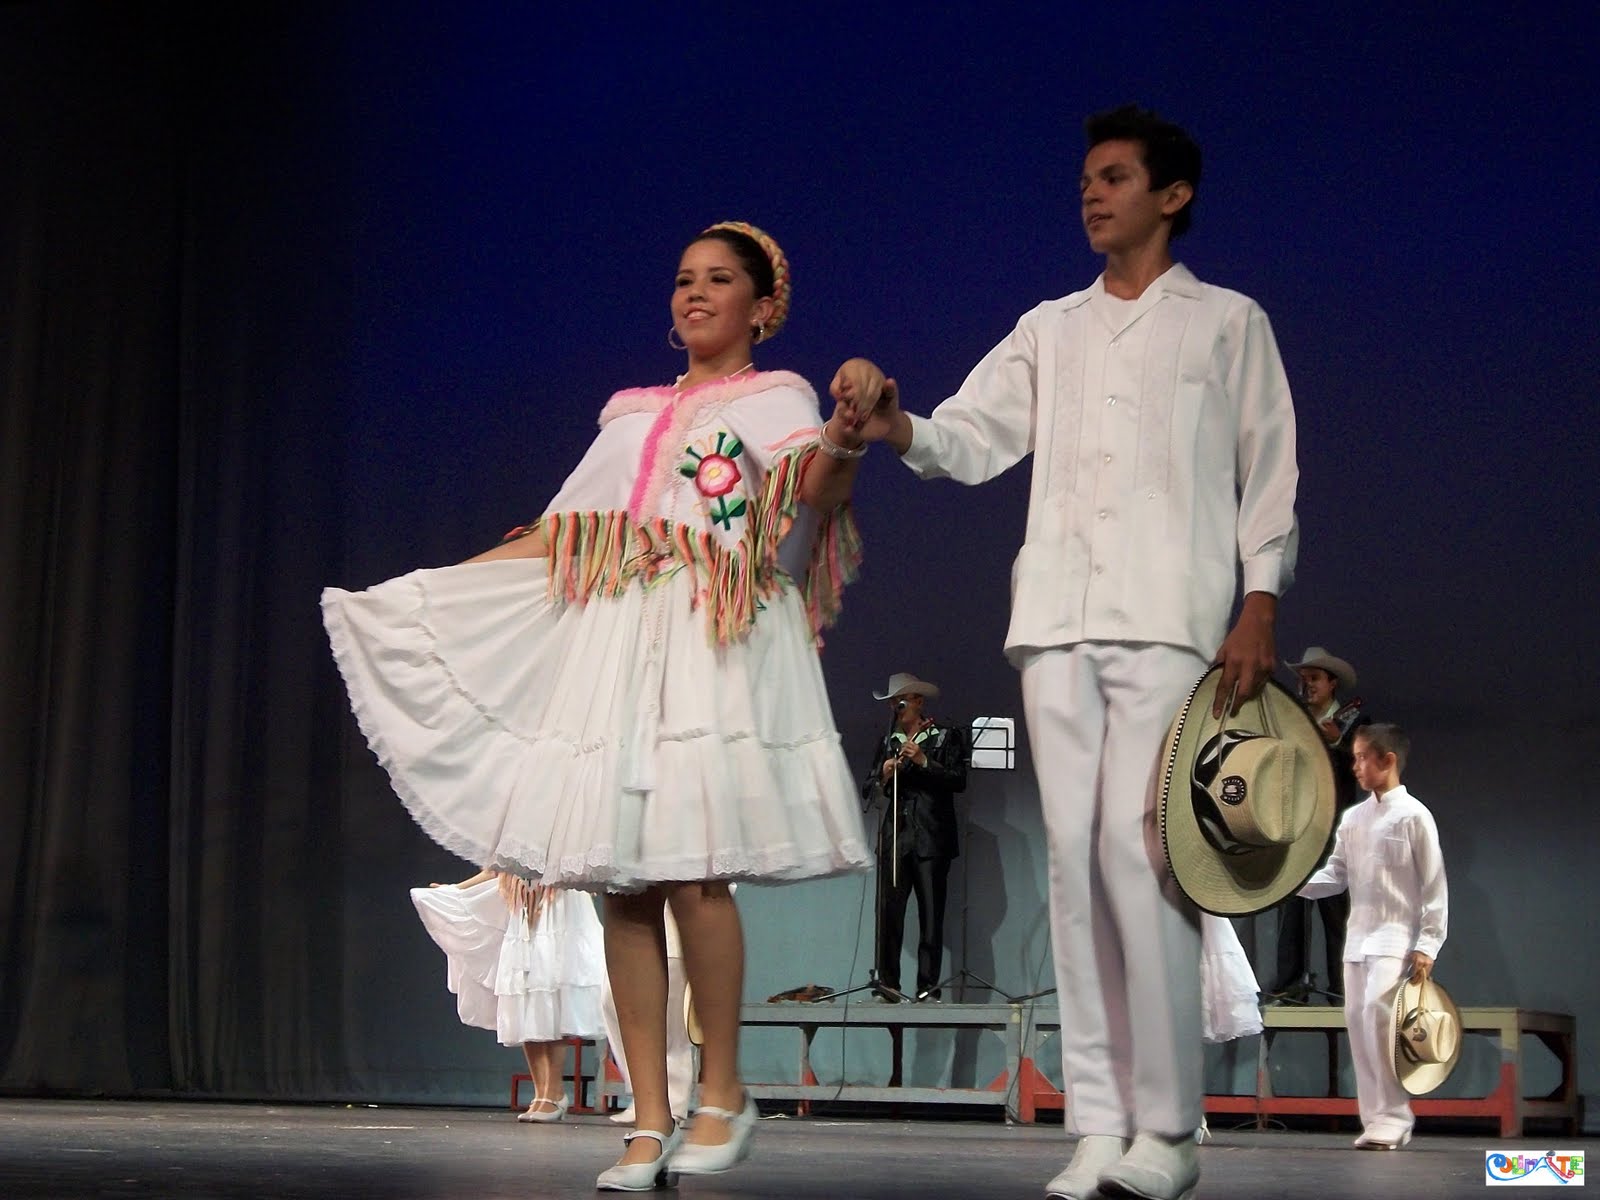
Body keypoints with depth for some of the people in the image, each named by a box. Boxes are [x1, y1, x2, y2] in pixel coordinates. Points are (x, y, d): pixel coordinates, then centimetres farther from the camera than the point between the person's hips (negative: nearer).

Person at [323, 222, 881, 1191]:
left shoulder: (776, 399, 9)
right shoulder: (633, 413, 26)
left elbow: (814, 489, -13)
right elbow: (557, 535, 25)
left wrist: (847, 436, -37)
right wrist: (426, 591, 23)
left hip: (712, 645, -5)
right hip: (615, 641, 5)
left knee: (691, 865, -18)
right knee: (623, 879, -4)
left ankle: (724, 1092, -4)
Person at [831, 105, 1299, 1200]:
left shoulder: (1227, 321, 12)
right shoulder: (1050, 329, 22)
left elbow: (1268, 472, 6)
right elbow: (974, 438, 11)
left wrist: (1261, 607, -6)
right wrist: (898, 427, -10)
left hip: (1170, 615, -4)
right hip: (1059, 617, 4)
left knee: (1136, 846, -15)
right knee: (1074, 855, -1)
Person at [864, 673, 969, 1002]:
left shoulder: (946, 736, 8)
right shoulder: (889, 740, 19)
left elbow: (959, 781, -3)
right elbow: (873, 787, 21)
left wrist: (924, 761, -11)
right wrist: (884, 775, 0)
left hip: (931, 837, -3)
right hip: (895, 835, 3)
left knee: (931, 913, -5)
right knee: (889, 910, -8)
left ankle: (928, 985, -5)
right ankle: (888, 983, -9)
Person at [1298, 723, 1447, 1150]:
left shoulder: (1413, 815, -4)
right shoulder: (1352, 819, 14)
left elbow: (1435, 885, -6)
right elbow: (1337, 875, 12)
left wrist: (1428, 944, -12)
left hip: (1395, 937, -7)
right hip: (1357, 937, 7)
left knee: (1377, 1012, -19)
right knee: (1358, 1020, 3)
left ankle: (1392, 1117, -13)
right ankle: (1377, 1118, 9)